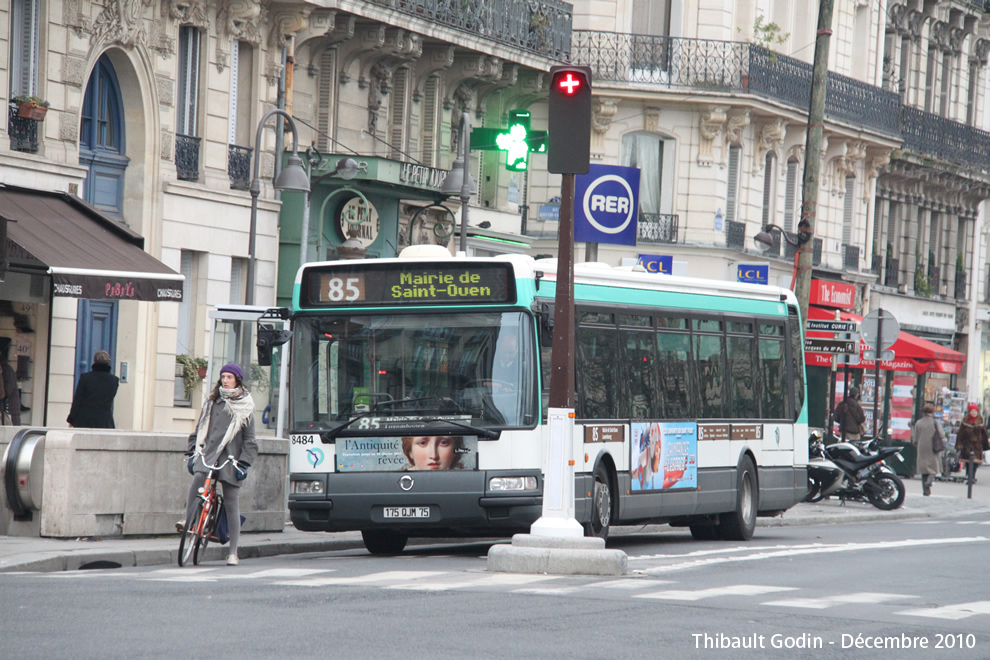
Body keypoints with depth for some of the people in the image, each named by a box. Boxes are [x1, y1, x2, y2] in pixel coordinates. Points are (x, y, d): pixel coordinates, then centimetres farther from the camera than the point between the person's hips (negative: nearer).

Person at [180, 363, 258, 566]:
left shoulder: (245, 407, 5)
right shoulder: (212, 402, 15)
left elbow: (249, 439, 3)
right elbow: (200, 428, 21)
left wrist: (244, 463, -6)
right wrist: (193, 452, 12)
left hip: (230, 458, -2)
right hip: (208, 453, 2)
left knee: (231, 505, -1)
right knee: (197, 478, -31)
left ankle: (233, 552, 3)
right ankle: (188, 520, -25)